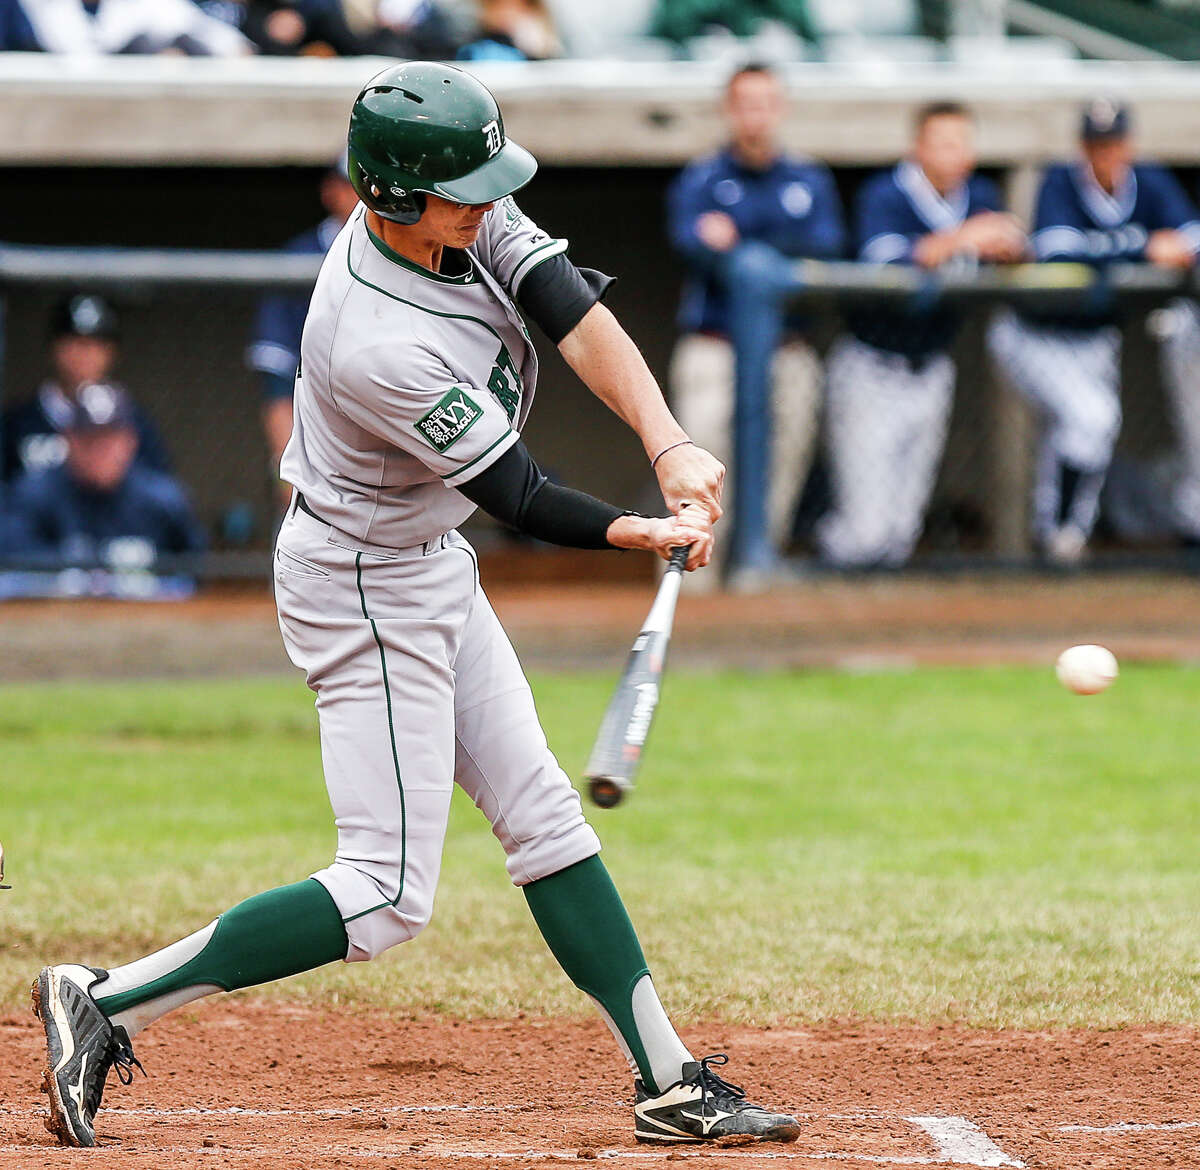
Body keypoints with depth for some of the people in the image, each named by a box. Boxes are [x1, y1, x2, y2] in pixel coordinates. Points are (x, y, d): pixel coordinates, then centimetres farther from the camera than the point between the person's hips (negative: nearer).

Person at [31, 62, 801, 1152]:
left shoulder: (467, 221, -10)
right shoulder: (380, 348, -33)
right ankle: (109, 1003, -4)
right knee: (387, 897, -8)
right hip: (368, 592, -10)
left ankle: (669, 1083, 19)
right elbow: (518, 495, -25)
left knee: (544, 818, 12)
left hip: (430, 570, 10)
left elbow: (576, 313, -16)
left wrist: (673, 446, -28)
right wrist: (641, 534, -24)